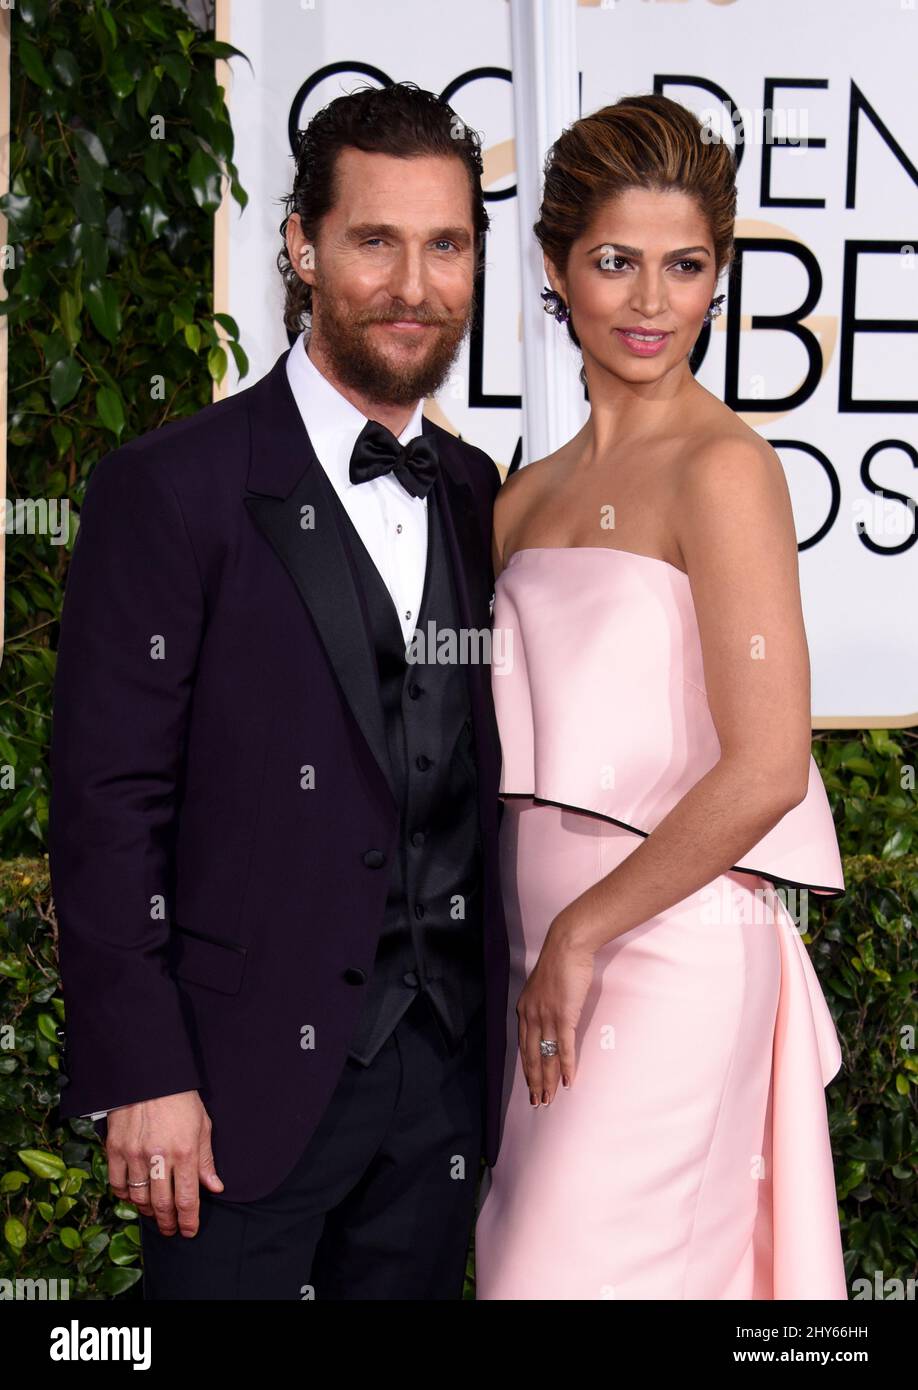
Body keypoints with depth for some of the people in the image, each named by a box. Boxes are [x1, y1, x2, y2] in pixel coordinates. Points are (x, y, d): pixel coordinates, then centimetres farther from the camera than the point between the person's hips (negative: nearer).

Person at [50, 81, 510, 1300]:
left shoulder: (477, 494, 10)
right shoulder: (171, 490, -8)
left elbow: (475, 778, 12)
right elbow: (107, 801, -10)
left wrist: (497, 1037, 9)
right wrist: (145, 1073, -14)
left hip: (444, 1069, 5)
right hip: (250, 1071, -5)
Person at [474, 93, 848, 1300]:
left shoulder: (723, 468, -9)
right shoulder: (531, 495, 13)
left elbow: (766, 770, -16)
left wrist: (582, 933, -10)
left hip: (669, 946, -7)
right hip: (546, 954, 7)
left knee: (578, 1269, -3)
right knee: (525, 1255, 13)